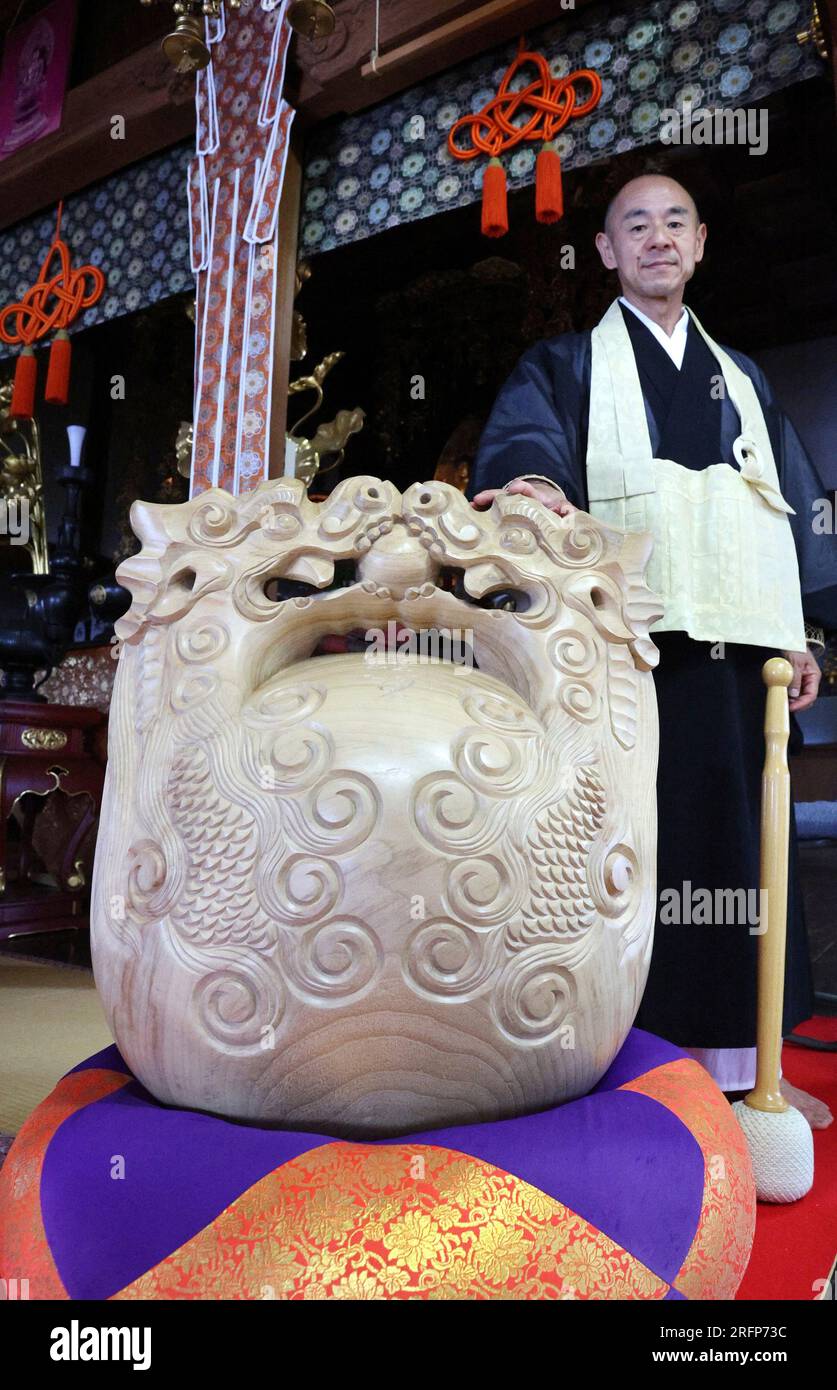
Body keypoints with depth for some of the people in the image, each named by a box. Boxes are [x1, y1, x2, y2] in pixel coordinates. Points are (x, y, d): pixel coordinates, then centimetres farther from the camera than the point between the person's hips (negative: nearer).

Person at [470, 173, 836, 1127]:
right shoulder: (566, 367, 11)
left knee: (735, 842, 4)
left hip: (734, 642, 4)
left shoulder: (741, 379, 24)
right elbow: (522, 442, -10)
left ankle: (739, 1061, 15)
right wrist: (540, 486, -34)